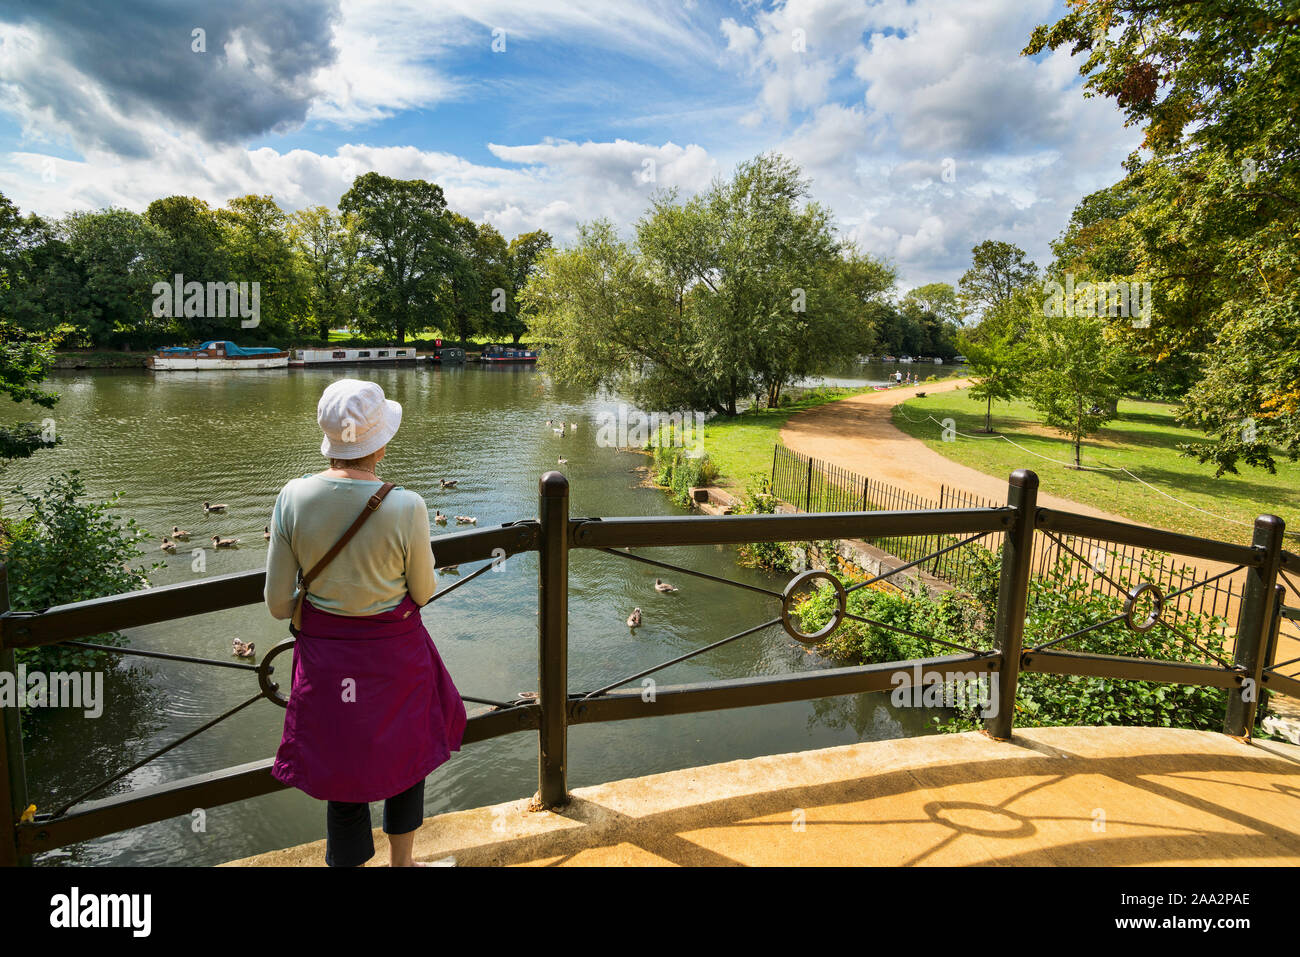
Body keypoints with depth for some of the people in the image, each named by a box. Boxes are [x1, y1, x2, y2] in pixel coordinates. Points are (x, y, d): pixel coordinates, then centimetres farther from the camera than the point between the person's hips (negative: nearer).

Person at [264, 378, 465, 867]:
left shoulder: (293, 498, -14)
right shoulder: (406, 508, -23)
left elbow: (278, 603, -7)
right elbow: (423, 593, -8)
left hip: (324, 657, 2)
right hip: (395, 652, -2)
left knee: (341, 771, 20)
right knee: (405, 753, 25)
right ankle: (401, 861, 46)